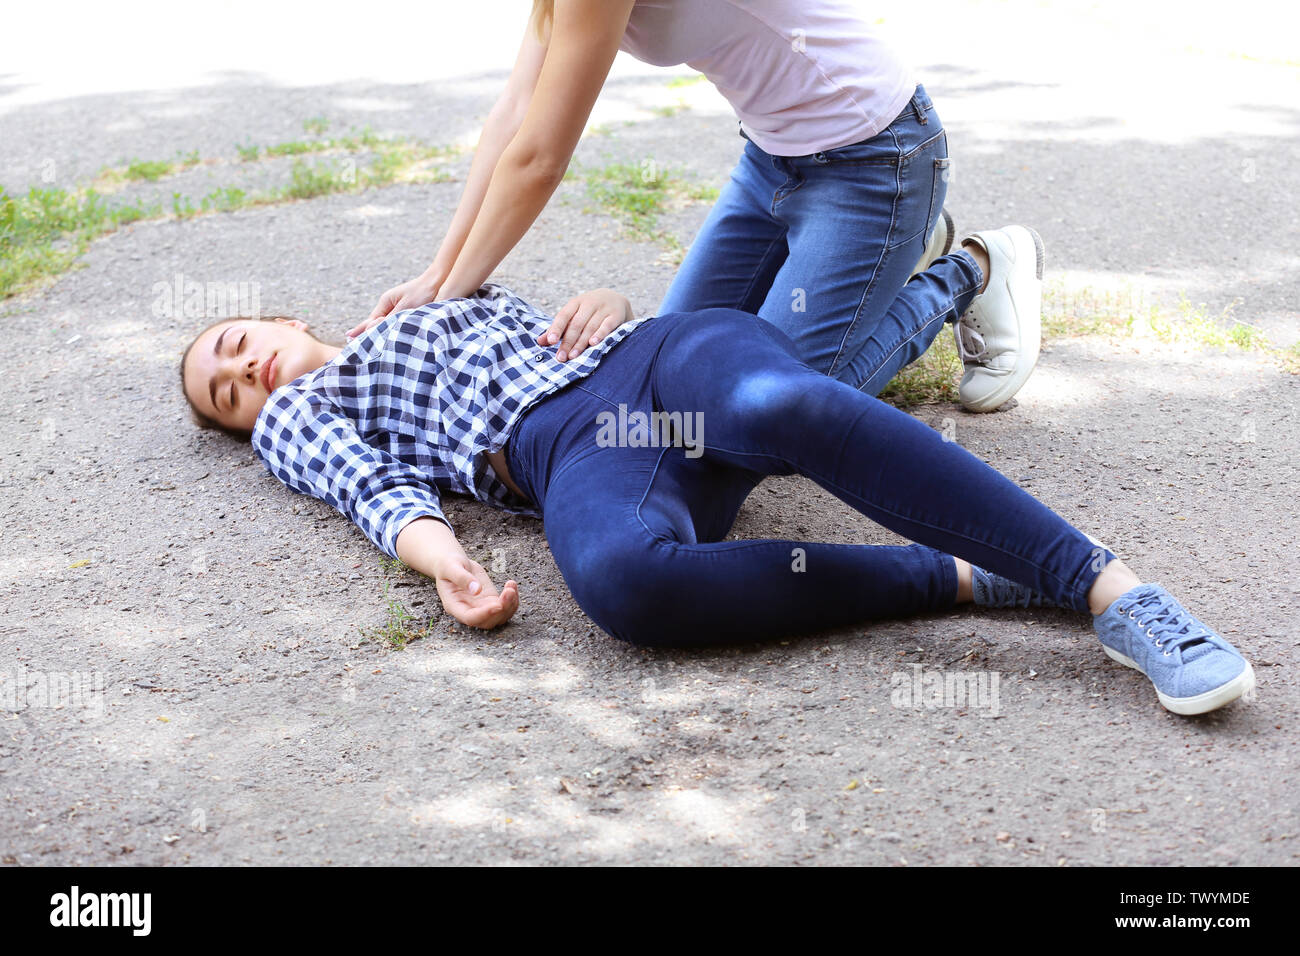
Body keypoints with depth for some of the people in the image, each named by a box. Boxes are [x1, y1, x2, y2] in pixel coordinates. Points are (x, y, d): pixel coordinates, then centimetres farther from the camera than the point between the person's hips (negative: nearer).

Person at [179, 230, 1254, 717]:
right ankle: (957, 578, -28)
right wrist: (441, 558, -16)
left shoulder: (455, 303, 37)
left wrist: (603, 305, 8)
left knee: (782, 404, -35)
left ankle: (1111, 590, -37)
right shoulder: (294, 421, 26)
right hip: (575, 455, -3)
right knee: (621, 578, -41)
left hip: (661, 352, 3)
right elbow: (378, 489, 5)